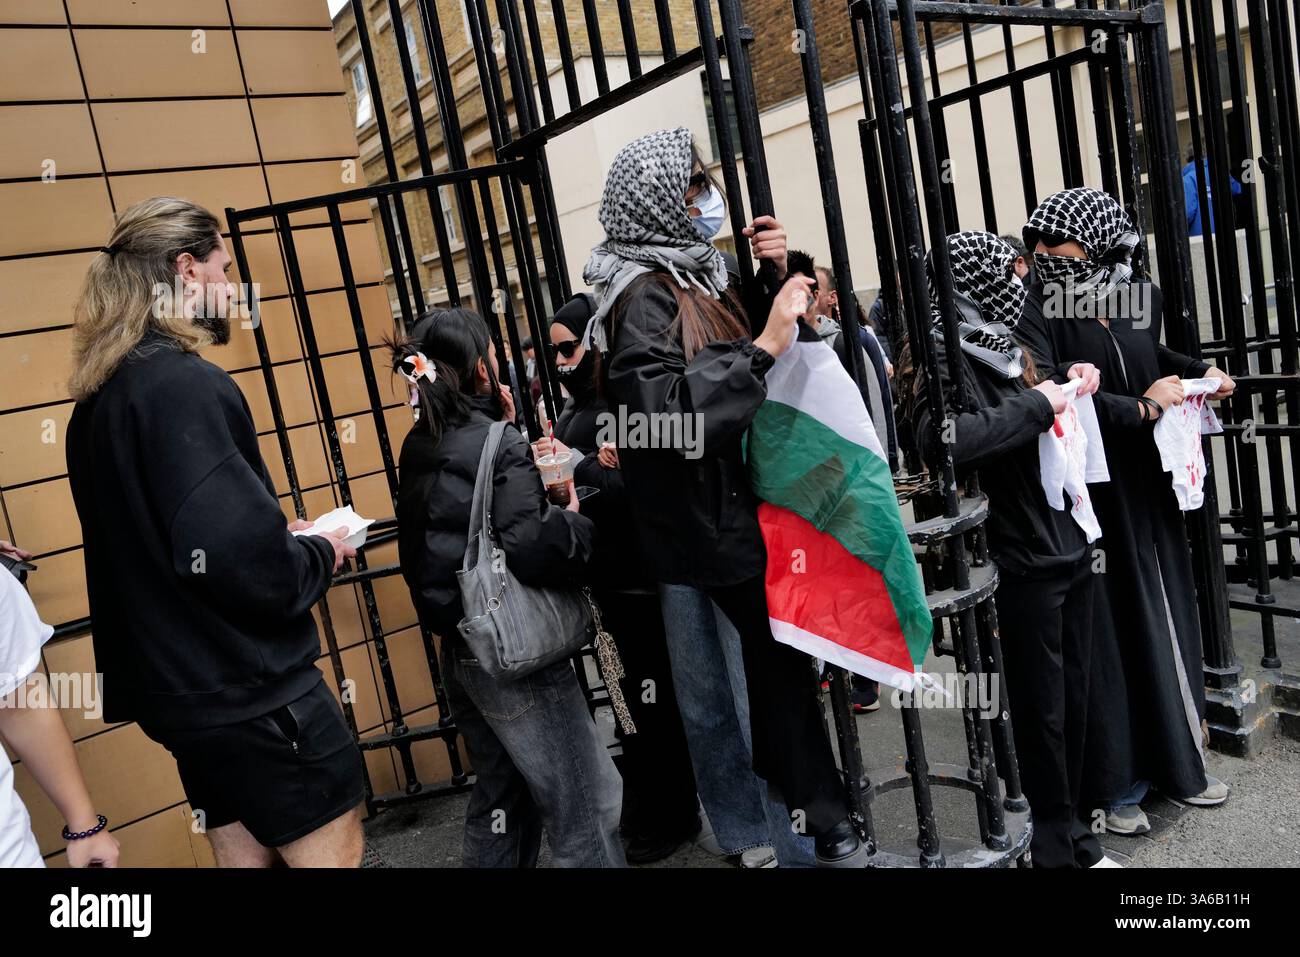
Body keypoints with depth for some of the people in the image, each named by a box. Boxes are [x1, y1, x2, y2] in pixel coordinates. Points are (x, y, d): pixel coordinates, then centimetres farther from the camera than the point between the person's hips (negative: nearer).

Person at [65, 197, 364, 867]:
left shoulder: (98, 399, 9)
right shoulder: (186, 385, -20)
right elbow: (239, 562, -29)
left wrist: (282, 535, 15)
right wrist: (320, 554, -9)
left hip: (177, 688, 9)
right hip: (253, 691, -9)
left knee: (242, 852, 21)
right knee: (332, 854, 5)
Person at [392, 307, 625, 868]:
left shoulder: (421, 447, 6)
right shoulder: (499, 444, -17)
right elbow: (529, 549, -28)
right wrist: (575, 520, -10)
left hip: (461, 651, 8)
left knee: (501, 794, 22)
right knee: (586, 804, 2)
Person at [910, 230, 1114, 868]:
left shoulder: (1005, 352, 12)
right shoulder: (948, 362, -13)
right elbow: (944, 438, -35)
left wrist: (1072, 390, 6)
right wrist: (1038, 403, -22)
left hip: (1069, 547, 8)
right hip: (1024, 562, -8)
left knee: (1074, 700, 16)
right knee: (1042, 710, 6)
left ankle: (1072, 835, 32)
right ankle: (1057, 845, 24)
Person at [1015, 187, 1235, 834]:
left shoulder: (1140, 297, 6)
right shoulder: (1036, 312, -10)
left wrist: (1199, 372, 12)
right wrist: (1141, 407, -18)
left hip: (1148, 489, 6)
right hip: (1086, 497, -6)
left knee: (1165, 619, 15)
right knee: (1108, 631, 2)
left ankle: (1176, 761, 33)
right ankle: (1118, 783, 18)